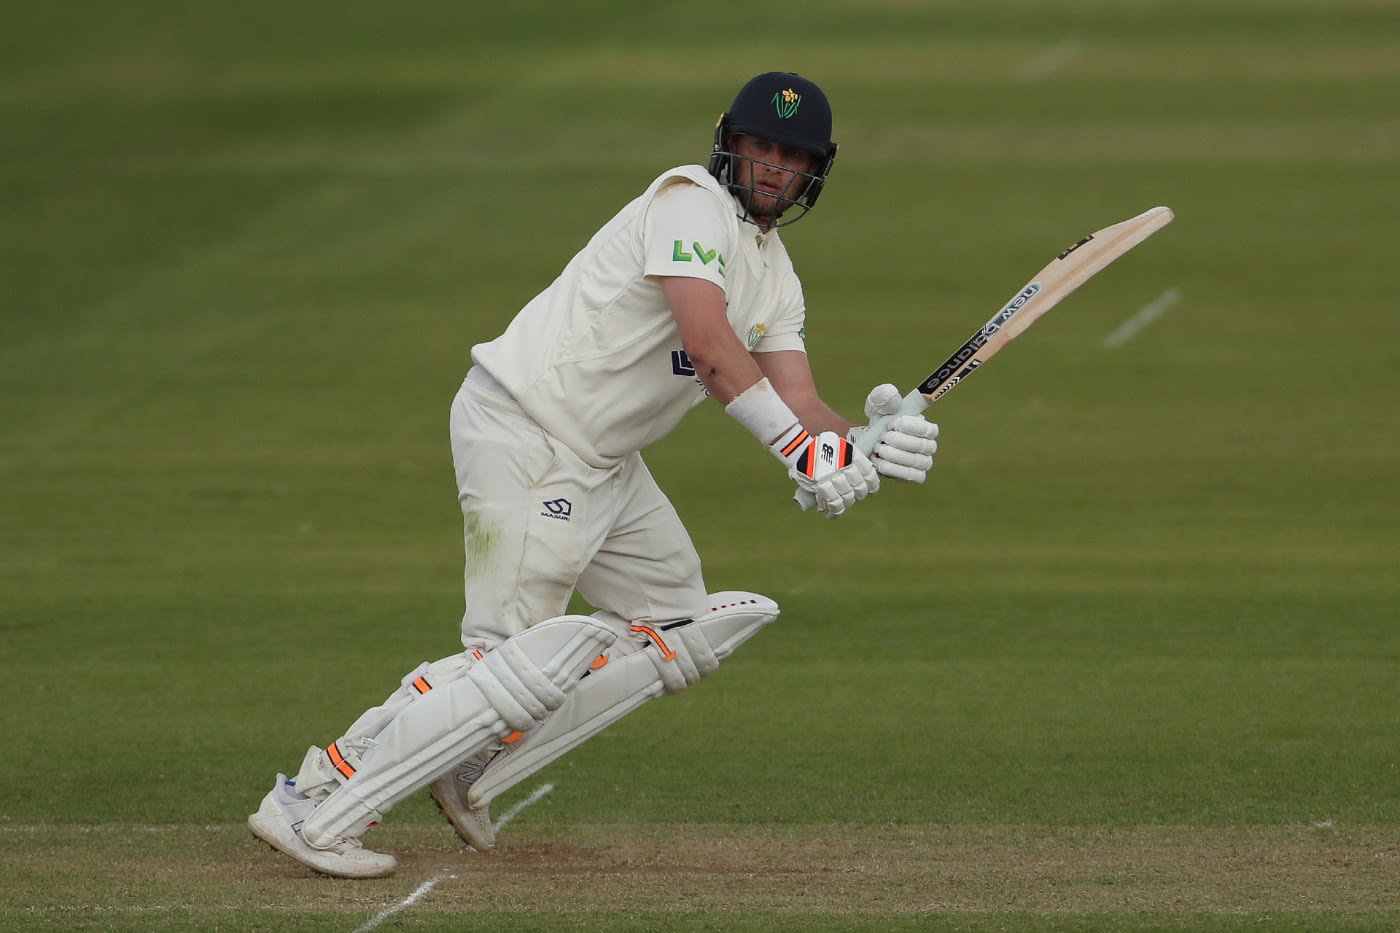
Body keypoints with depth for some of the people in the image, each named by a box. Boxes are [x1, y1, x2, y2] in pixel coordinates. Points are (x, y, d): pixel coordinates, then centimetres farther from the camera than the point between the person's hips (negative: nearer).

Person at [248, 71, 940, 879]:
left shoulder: (777, 280, 14)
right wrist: (800, 448, -34)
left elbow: (798, 405, 2)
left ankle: (471, 767, 12)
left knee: (685, 630, 14)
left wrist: (867, 446, -19)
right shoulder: (691, 201, -15)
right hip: (523, 431, -10)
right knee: (521, 658, -15)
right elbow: (707, 344, -29)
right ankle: (314, 805, -11)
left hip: (603, 463, 10)